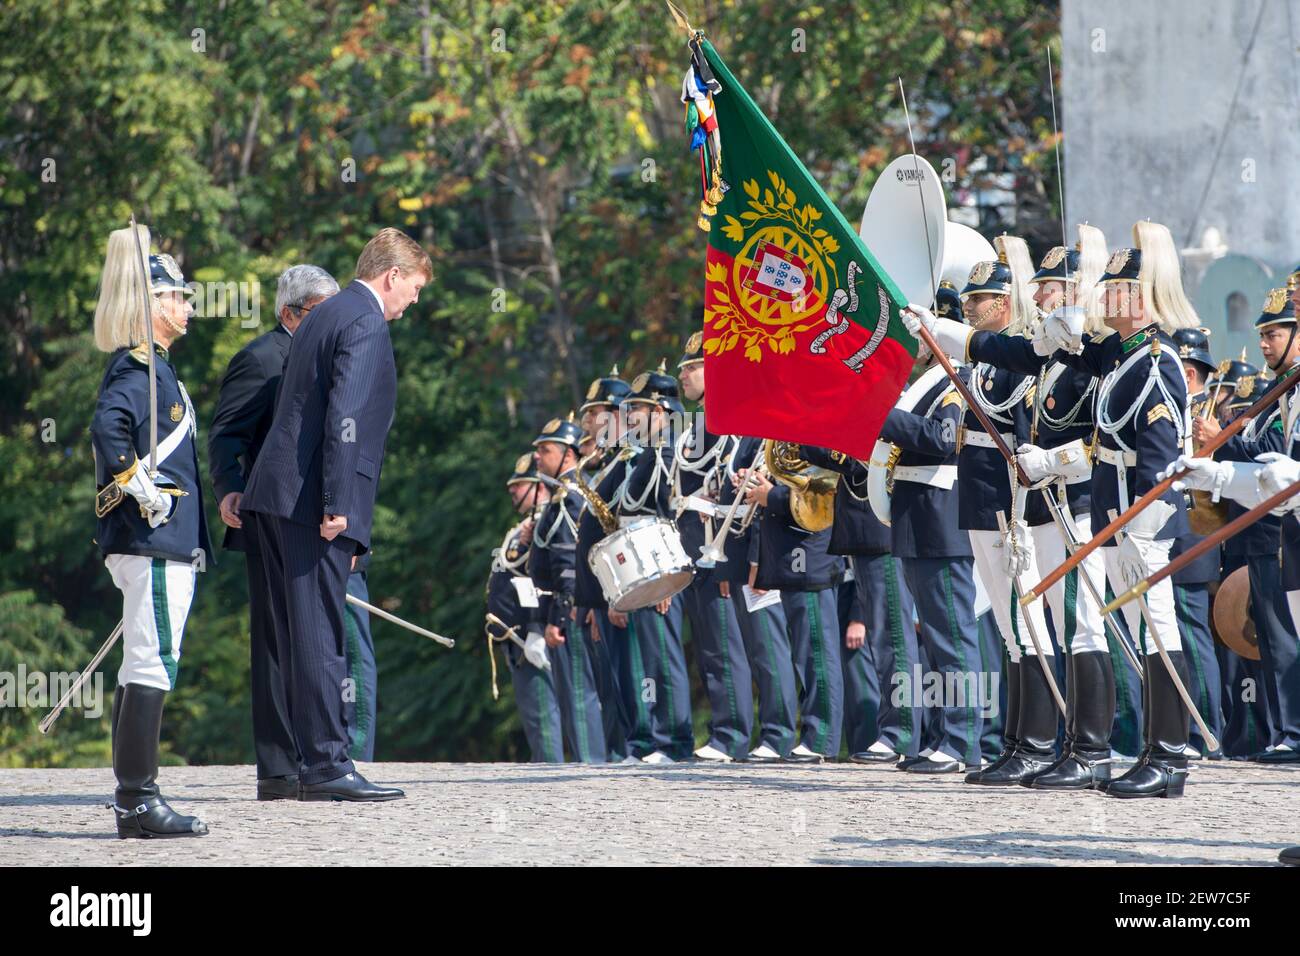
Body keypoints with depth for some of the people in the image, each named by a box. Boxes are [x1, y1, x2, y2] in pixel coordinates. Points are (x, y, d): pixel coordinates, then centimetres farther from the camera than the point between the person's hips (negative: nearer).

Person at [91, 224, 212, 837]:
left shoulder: (148, 367, 19)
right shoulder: (138, 367, -12)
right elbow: (107, 426, -29)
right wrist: (140, 485, -22)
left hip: (162, 540, 11)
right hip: (154, 540, -11)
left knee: (143, 671, 11)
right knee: (153, 667, -11)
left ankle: (133, 800, 14)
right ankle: (138, 802, -11)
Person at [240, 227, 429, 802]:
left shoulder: (324, 317, 21)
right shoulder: (366, 324, -9)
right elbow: (345, 418, -19)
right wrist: (336, 508, -21)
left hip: (274, 496, 10)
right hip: (311, 501, -10)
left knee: (301, 637, 9)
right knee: (321, 638, -8)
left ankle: (315, 765, 12)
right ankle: (328, 767, -8)